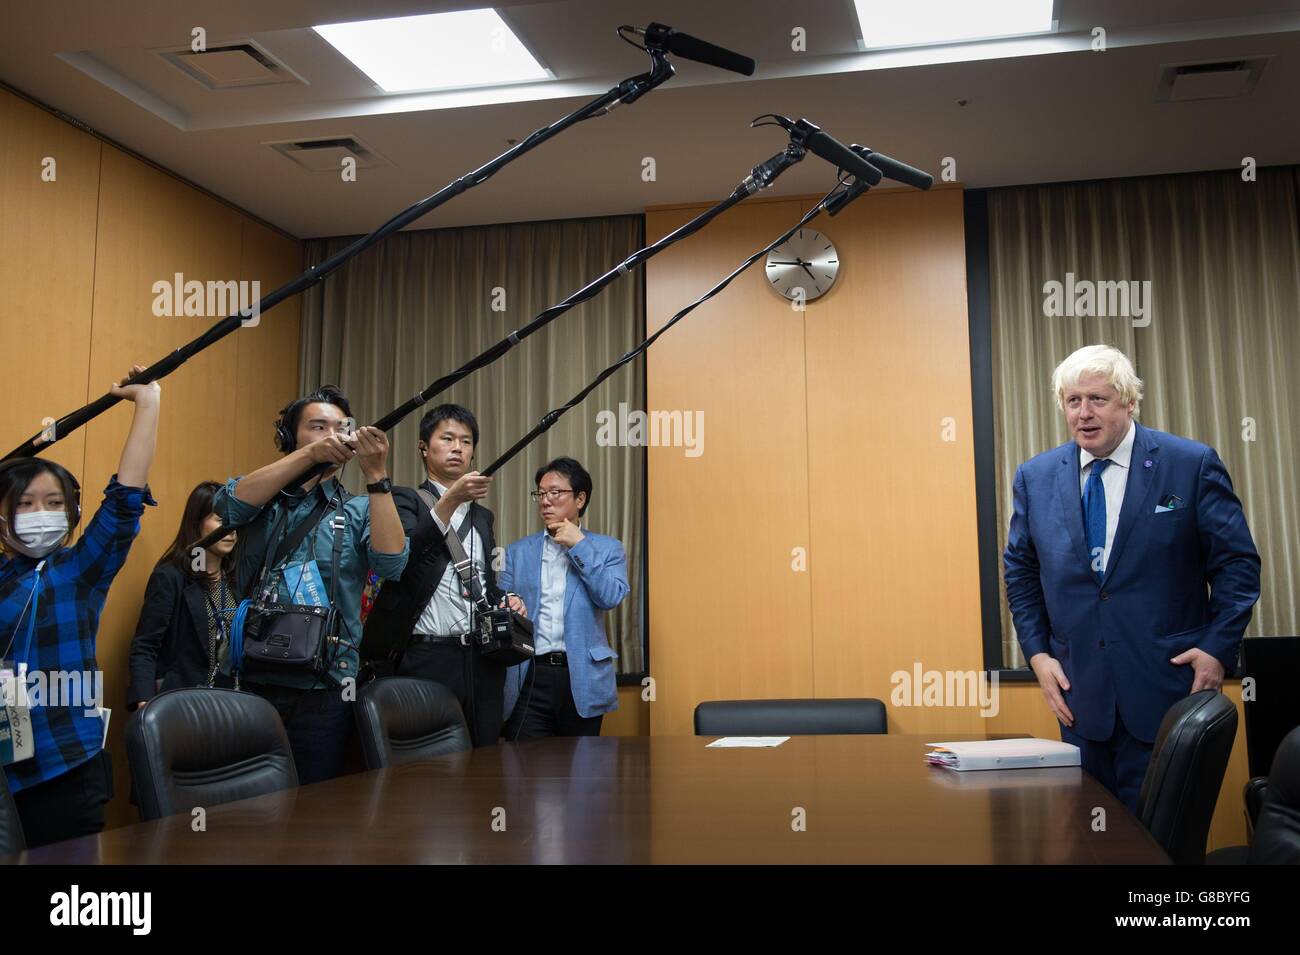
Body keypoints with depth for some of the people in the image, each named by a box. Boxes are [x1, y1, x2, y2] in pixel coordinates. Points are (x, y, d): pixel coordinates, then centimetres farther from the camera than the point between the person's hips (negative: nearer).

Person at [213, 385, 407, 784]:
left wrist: (376, 475, -17)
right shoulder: (262, 500, 9)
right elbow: (227, 504, -14)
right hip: (251, 680, 0)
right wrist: (309, 455, -20)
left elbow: (392, 564, -11)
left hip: (324, 688, 0)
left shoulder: (359, 511, 7)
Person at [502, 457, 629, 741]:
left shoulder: (606, 548, 8)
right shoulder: (518, 552, 14)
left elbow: (611, 597, -8)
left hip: (582, 678, -1)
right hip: (529, 677, 1)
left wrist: (579, 546, -8)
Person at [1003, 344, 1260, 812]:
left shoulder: (1192, 464, -5)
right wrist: (1037, 653, 2)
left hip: (1168, 682, -3)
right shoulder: (1035, 476, 4)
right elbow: (1021, 571, 11)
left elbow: (1237, 562, -1)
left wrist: (1218, 647, -9)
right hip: (1080, 687, 3)